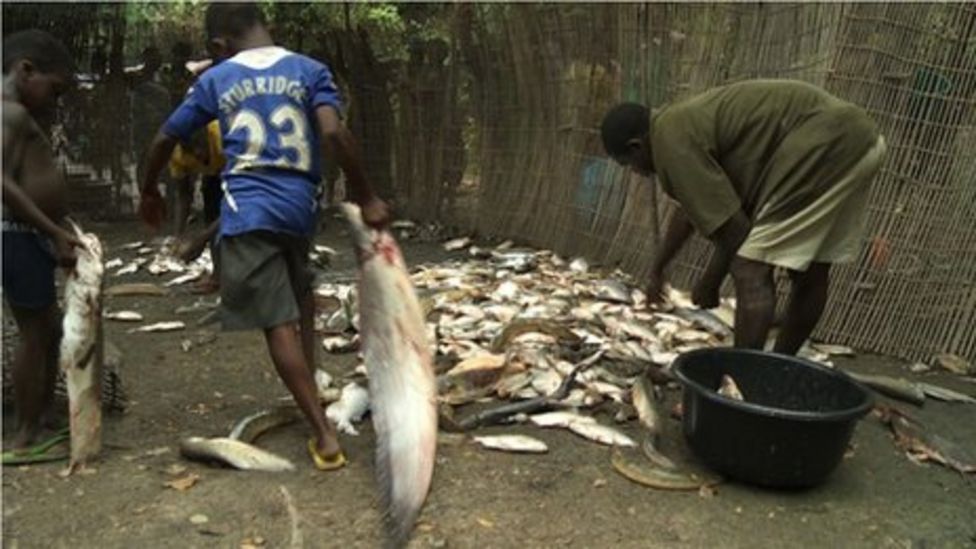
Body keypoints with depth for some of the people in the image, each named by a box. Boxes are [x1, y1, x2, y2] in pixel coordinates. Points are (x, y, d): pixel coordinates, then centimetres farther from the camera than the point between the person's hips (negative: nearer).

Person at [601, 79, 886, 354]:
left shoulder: (671, 141, -12)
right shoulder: (684, 125, 19)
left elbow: (734, 226, -12)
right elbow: (688, 208, 34)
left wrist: (708, 285, 4)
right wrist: (657, 270, 45)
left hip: (826, 145, -11)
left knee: (751, 270, -11)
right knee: (811, 271, 16)